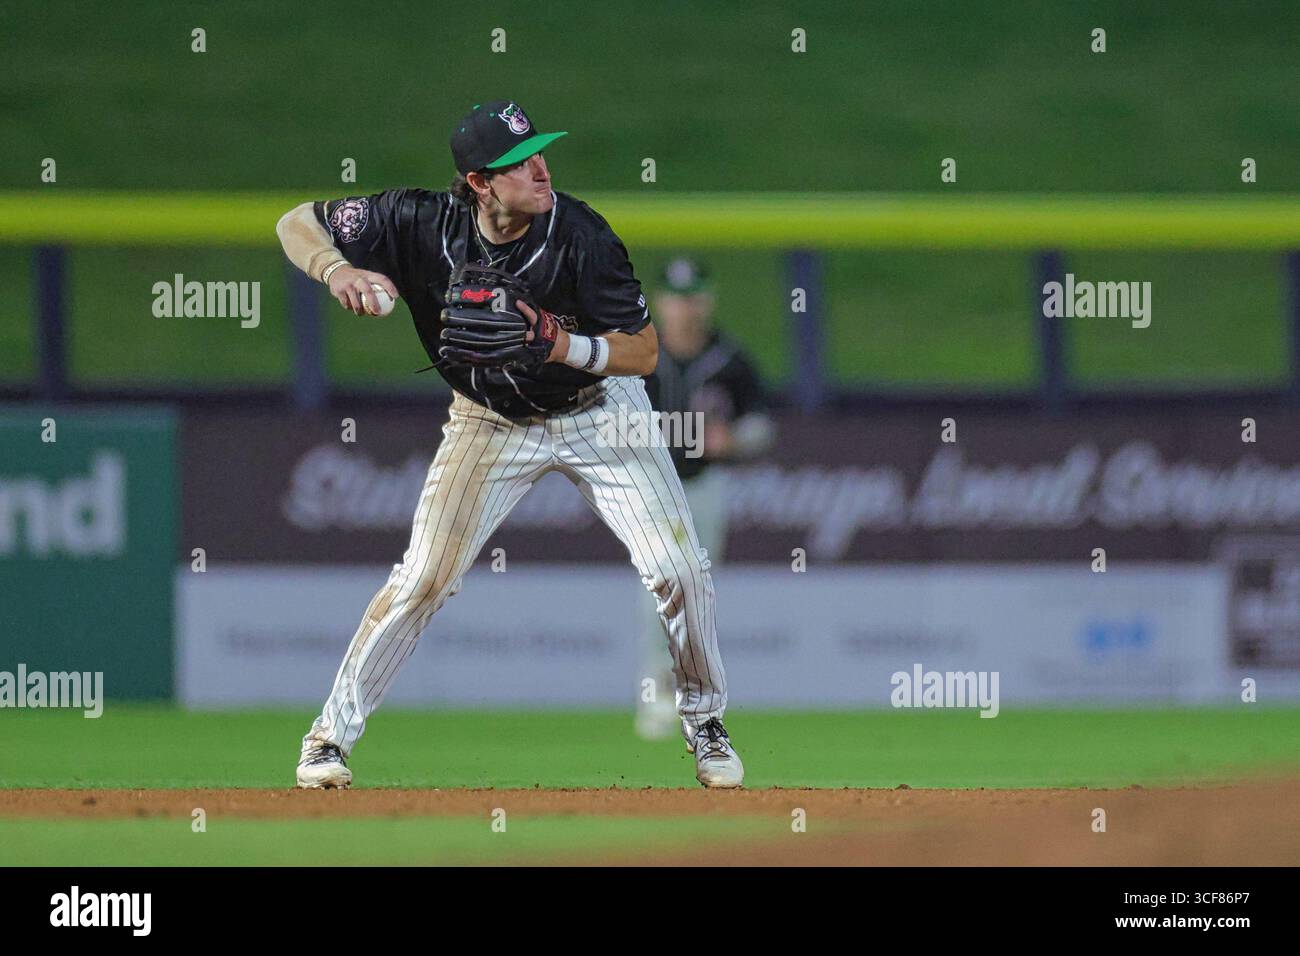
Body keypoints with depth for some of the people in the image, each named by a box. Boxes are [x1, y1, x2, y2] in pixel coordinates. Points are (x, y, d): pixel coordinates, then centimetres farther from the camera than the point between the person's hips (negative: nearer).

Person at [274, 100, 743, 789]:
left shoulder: (579, 235, -26)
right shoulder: (425, 224, -23)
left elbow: (643, 351, -22)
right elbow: (297, 222, -15)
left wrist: (559, 345, -39)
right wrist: (336, 269, -36)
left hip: (598, 409, -1)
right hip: (491, 421, 1)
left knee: (679, 570, -9)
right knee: (422, 578, -9)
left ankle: (704, 721, 16)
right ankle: (331, 734, 4)